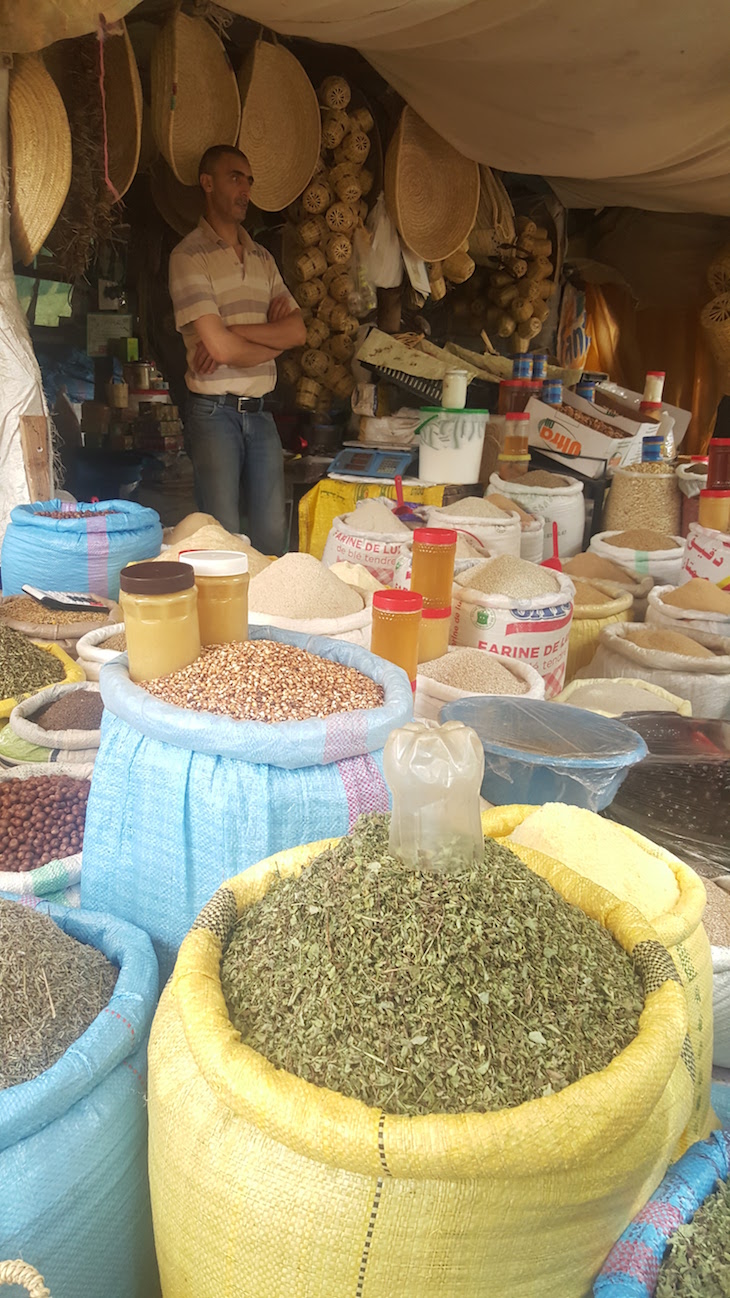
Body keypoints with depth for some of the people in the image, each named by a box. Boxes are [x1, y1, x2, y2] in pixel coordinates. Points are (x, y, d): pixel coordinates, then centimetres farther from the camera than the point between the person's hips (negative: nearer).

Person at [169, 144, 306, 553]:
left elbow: (298, 330, 4)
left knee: (273, 533, 7)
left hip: (260, 411, 6)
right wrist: (273, 339, 1)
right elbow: (220, 346, -16)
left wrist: (236, 330, -10)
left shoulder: (262, 258, 15)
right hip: (215, 411, -6)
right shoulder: (190, 256, -6)